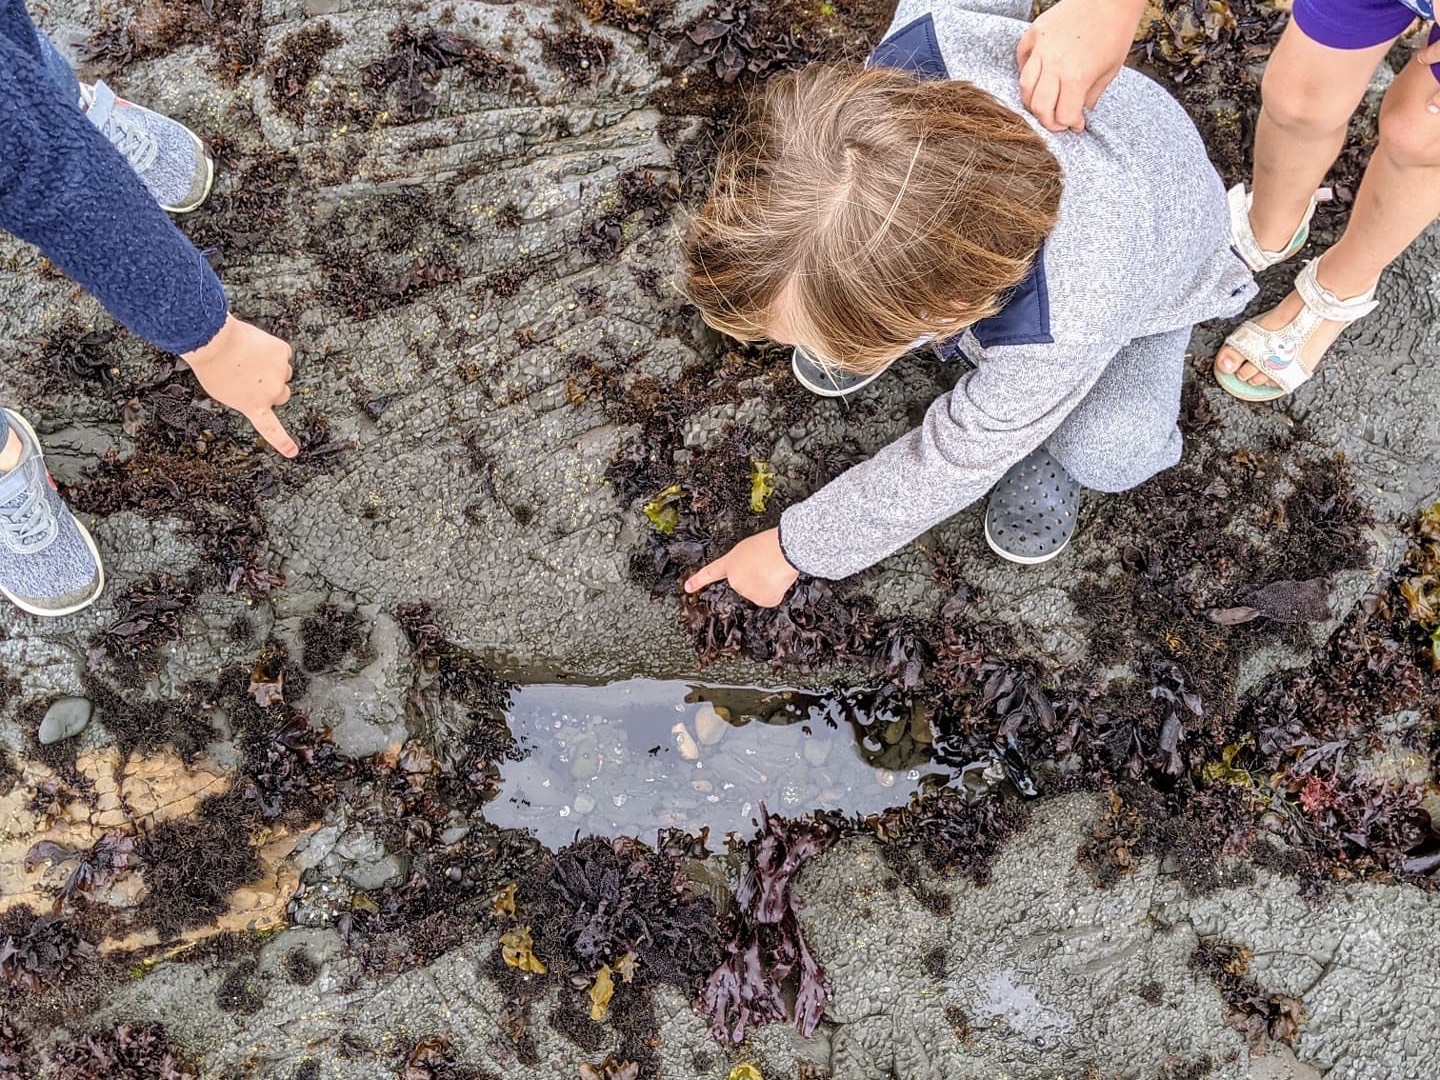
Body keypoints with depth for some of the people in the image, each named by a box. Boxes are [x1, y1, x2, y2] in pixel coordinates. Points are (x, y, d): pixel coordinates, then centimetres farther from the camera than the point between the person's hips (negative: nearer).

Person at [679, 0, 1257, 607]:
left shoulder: (1064, 335, -49)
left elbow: (951, 465, -29)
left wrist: (791, 550, -16)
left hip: (1141, 269, -3)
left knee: (1106, 455, -26)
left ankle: (1046, 440, 8)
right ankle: (882, 326, 12)